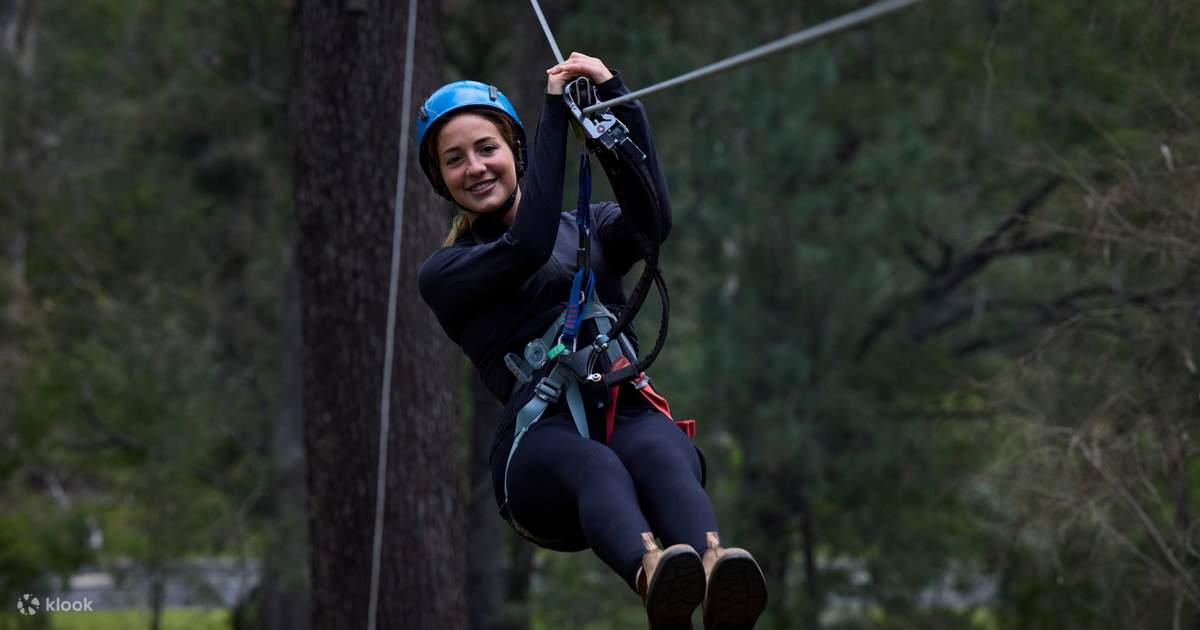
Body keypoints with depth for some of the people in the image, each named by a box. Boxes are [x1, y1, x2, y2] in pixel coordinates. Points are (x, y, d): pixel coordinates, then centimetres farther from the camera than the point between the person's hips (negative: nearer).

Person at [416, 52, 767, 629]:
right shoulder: (444, 274, 18)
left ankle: (717, 579, -69)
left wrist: (616, 102, -7)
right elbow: (528, 247, -4)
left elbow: (651, 220, 2)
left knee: (661, 456, -37)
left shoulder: (589, 229, 28)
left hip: (628, 412, 2)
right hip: (540, 436, -2)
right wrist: (555, 115, -1)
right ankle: (654, 577, -73)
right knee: (598, 469, -40)